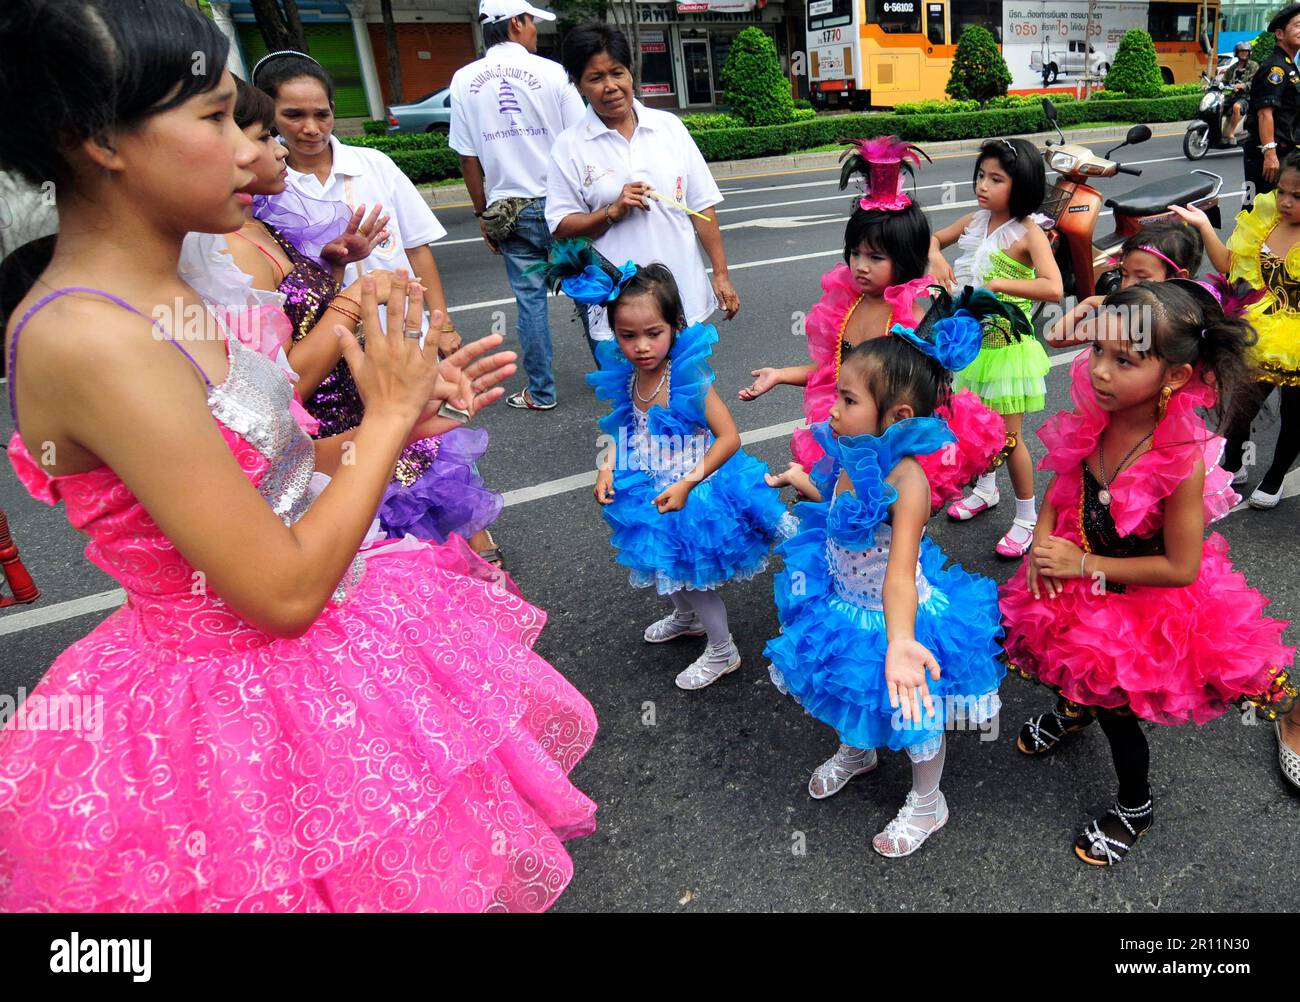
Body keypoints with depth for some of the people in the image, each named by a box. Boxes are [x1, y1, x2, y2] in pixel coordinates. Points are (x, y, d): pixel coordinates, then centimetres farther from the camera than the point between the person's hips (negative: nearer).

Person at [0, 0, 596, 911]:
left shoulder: (163, 297, 1)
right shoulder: (86, 339, -27)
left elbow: (256, 474, 6)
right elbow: (283, 591, -26)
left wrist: (404, 421, 0)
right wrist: (387, 415, -17)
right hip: (248, 709, -8)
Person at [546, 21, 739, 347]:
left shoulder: (668, 126, 5)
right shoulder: (569, 146, -1)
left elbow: (702, 207, 6)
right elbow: (562, 227, -1)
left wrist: (721, 274, 3)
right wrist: (613, 211, -15)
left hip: (687, 297, 3)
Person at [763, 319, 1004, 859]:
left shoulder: (906, 477, -35)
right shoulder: (853, 454, -12)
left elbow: (900, 572, -46)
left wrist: (899, 642, -61)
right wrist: (803, 481, 12)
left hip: (895, 616, -7)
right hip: (844, 603, 7)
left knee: (912, 710, 18)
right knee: (850, 691, 31)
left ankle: (926, 804, 47)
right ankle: (854, 751, 64)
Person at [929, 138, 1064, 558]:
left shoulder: (1028, 233, -15)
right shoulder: (974, 221, 3)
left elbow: (1052, 288, -27)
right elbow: (934, 238, 19)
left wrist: (998, 283, -30)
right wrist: (936, 258, -3)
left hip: (1006, 344, -6)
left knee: (1008, 434, -1)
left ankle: (1026, 517, 16)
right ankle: (986, 489, 43)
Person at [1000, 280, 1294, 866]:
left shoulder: (1183, 460, -33)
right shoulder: (1096, 418, -17)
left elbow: (1180, 567, -25)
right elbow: (1060, 484, 0)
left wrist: (1085, 566, -23)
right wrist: (1042, 541, -15)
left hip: (1144, 606, -5)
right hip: (1077, 581, 5)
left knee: (1116, 707, 13)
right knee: (1067, 669, 26)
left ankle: (1135, 808, 43)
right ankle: (1074, 710, 64)